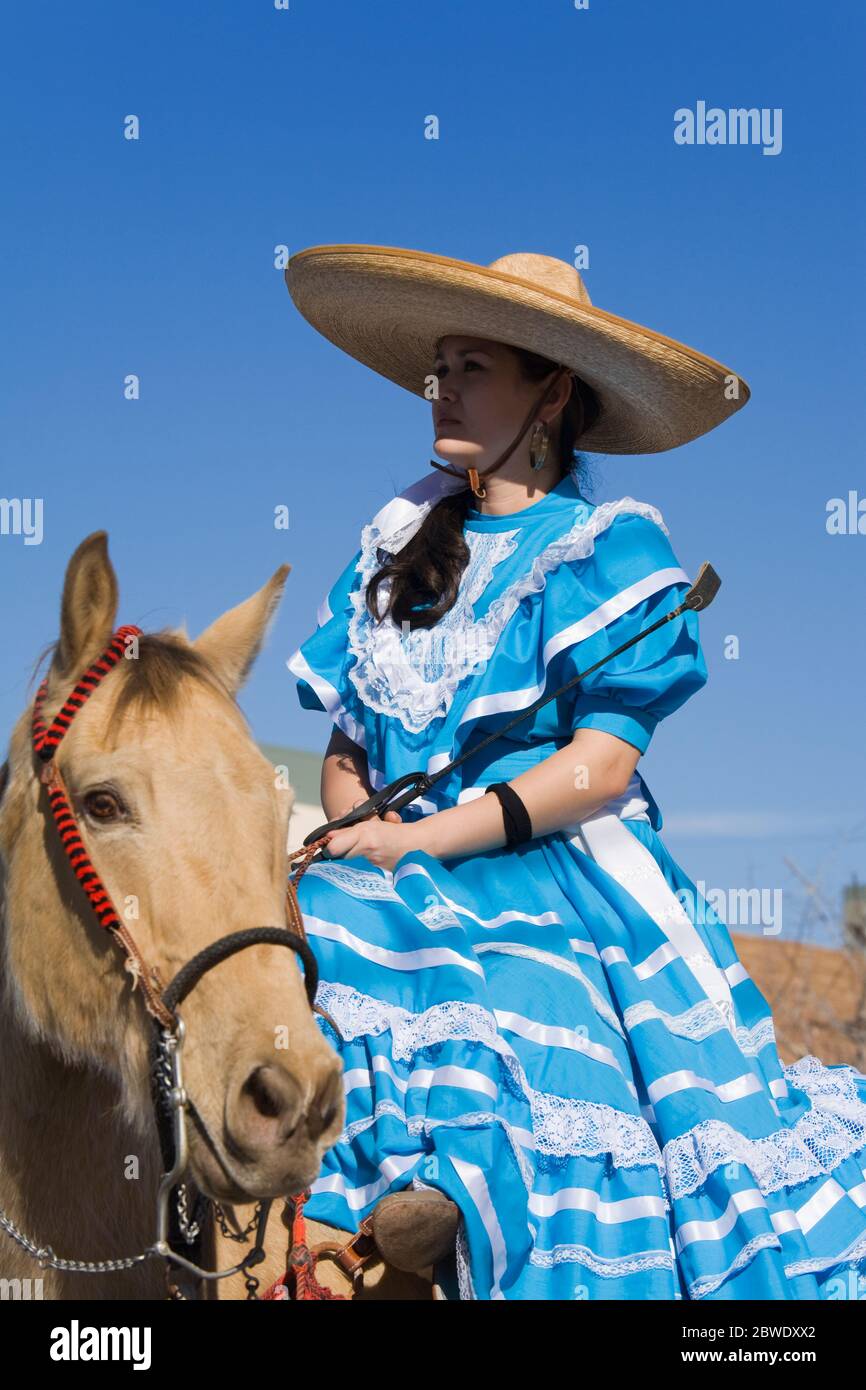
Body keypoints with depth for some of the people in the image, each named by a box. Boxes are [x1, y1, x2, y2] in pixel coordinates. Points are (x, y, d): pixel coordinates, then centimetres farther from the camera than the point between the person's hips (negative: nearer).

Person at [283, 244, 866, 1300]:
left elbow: (602, 763, -8)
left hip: (554, 875, -4)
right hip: (402, 882, 5)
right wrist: (354, 831, -6)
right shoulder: (397, 542, 18)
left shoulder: (607, 544, 1)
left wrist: (422, 838, -15)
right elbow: (346, 740, 17)